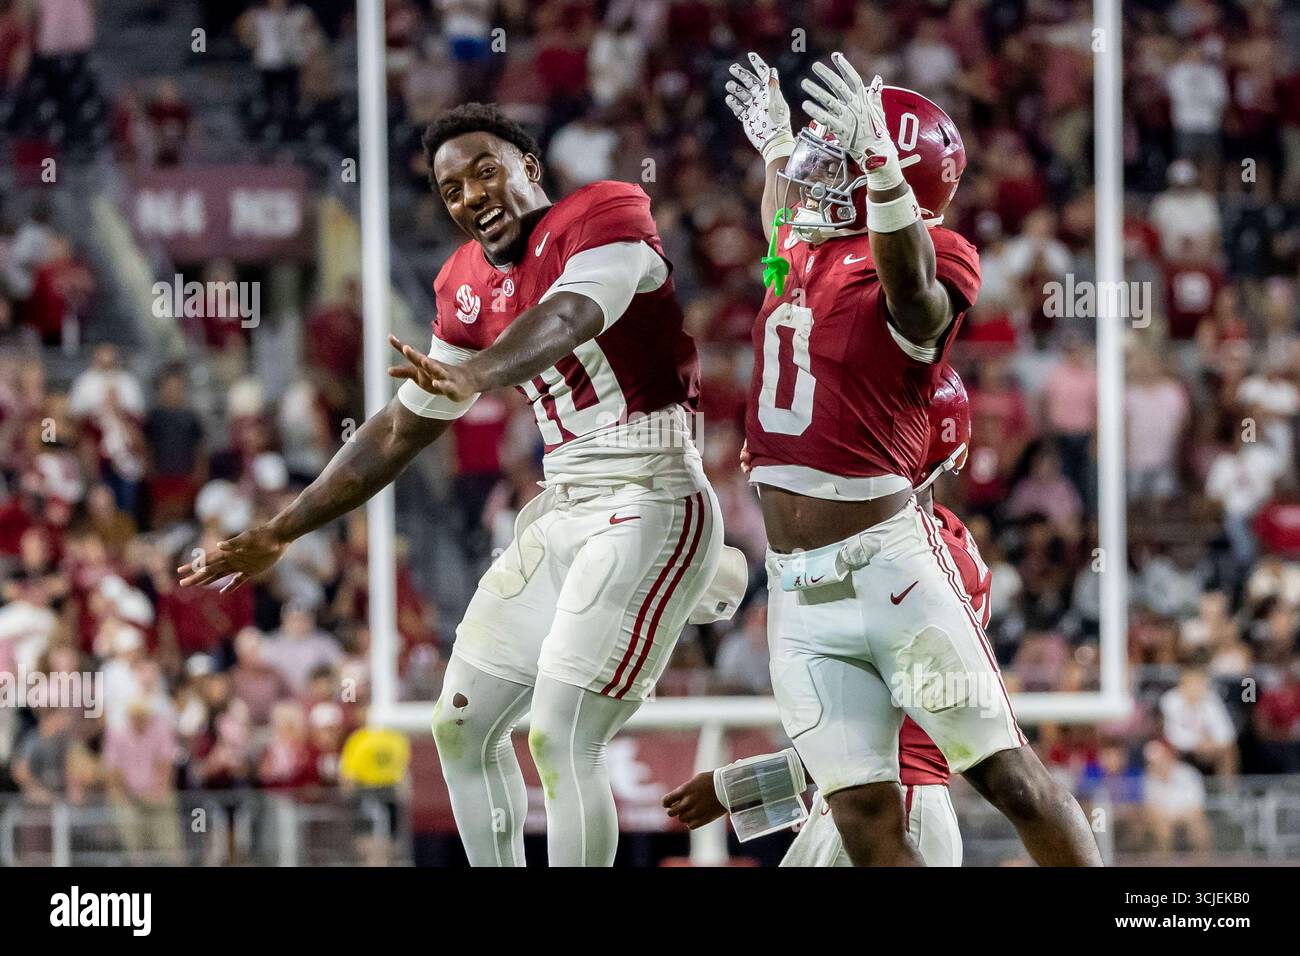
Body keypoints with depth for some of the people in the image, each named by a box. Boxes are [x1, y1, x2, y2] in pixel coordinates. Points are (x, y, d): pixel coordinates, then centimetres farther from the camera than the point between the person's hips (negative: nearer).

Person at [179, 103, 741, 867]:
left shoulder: (603, 218, -10)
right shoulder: (473, 285, 14)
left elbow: (568, 317, -33)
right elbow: (401, 431, 21)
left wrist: (470, 377, -52)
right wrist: (278, 535, 21)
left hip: (648, 502, -9)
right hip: (564, 510, 9)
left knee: (561, 742, -15)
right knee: (463, 726, 11)